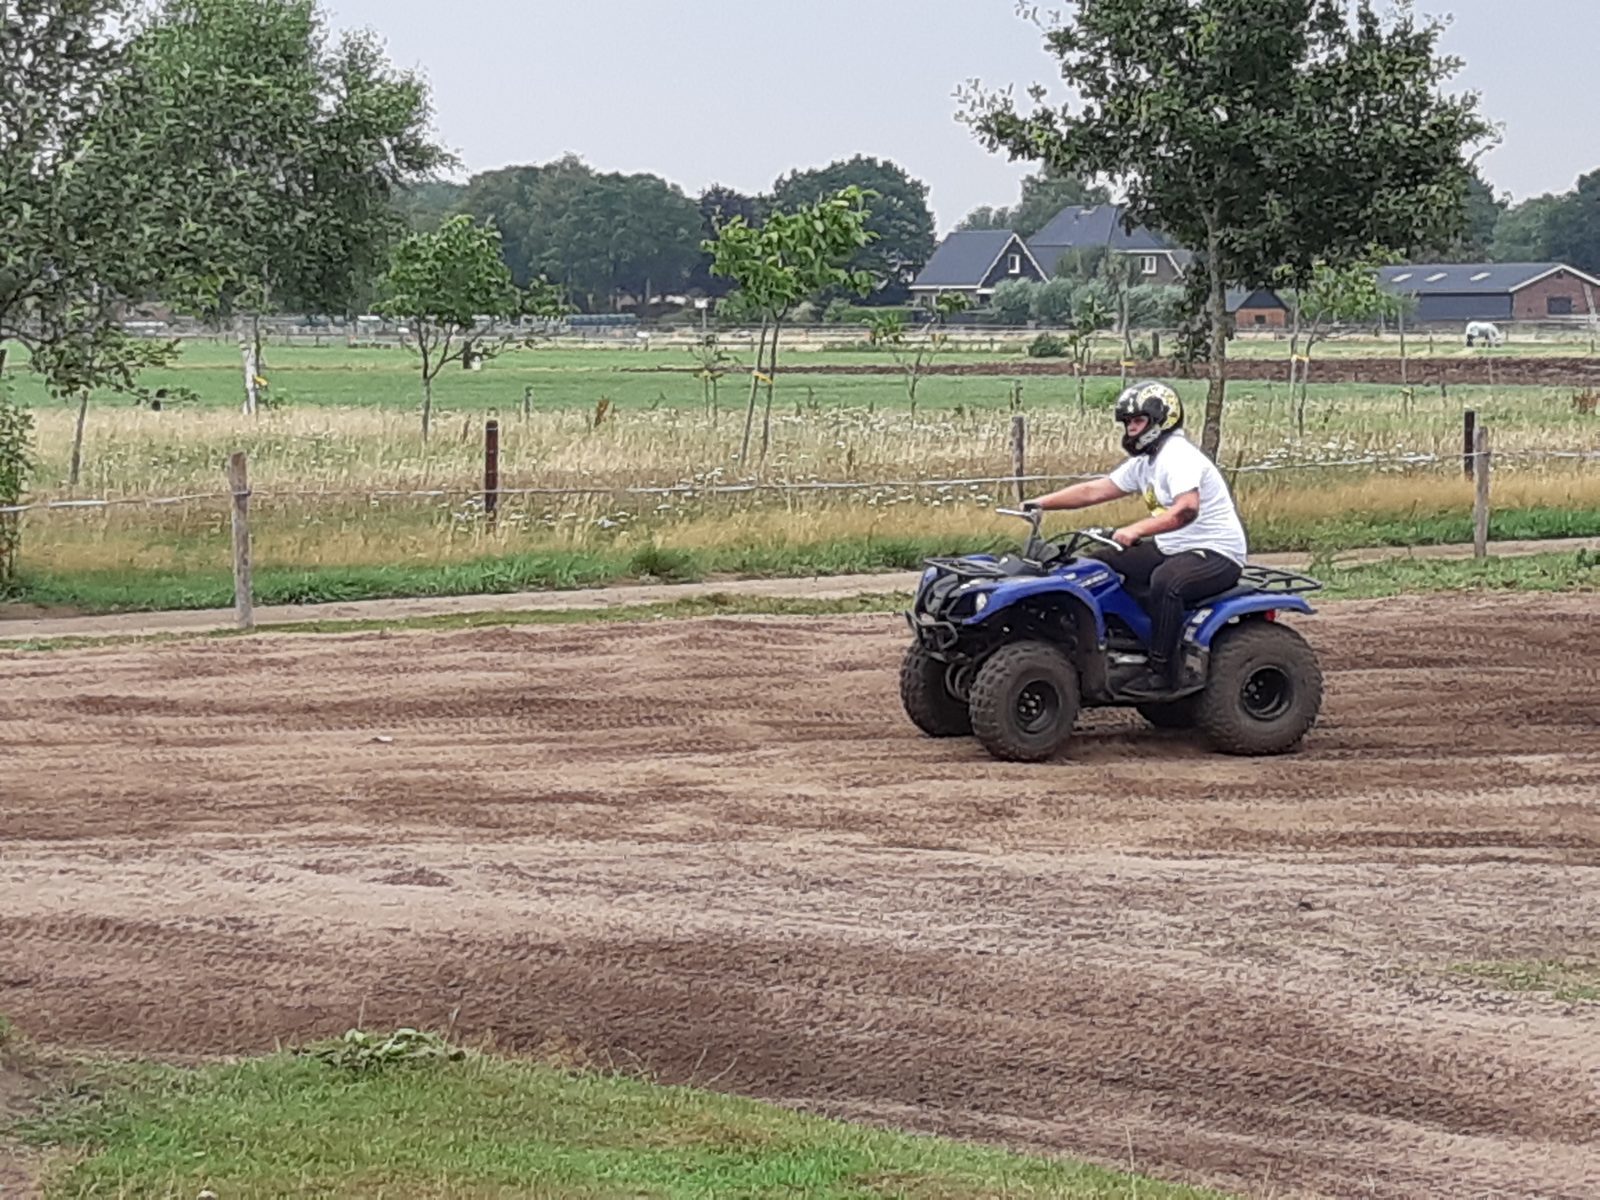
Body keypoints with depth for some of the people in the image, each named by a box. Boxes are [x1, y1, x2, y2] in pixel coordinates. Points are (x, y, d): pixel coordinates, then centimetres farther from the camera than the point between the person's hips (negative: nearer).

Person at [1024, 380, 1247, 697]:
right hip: (1173, 550, 10)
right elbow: (1093, 490, 13)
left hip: (1217, 553, -10)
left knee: (1165, 581, -38)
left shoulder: (1178, 456, -19)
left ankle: (1162, 674, -31)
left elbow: (1187, 509, -35)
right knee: (1104, 565, 3)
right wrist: (1040, 503, 5)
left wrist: (1136, 530, -43)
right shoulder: (1143, 463, 12)